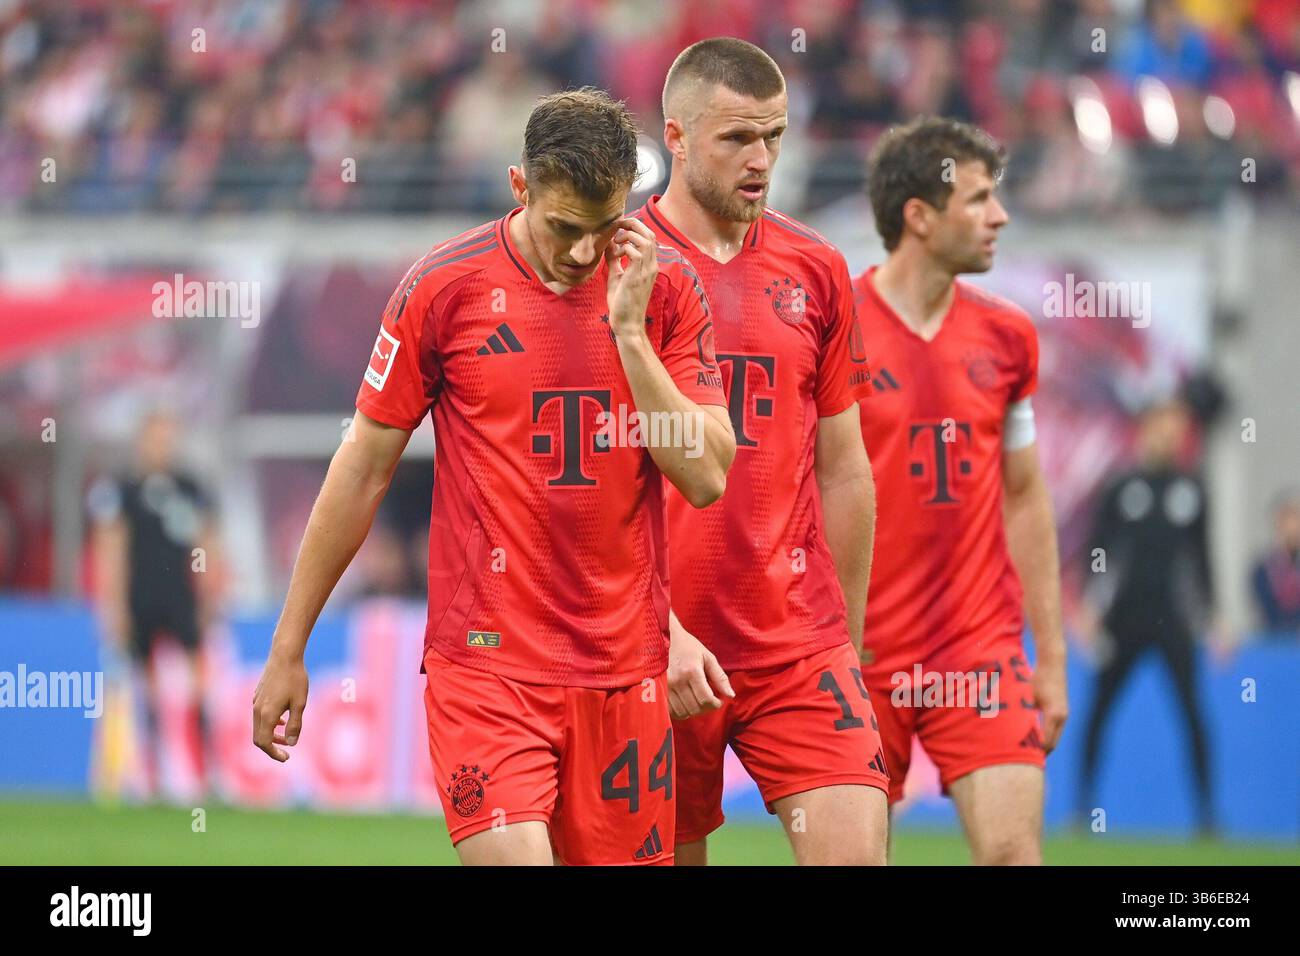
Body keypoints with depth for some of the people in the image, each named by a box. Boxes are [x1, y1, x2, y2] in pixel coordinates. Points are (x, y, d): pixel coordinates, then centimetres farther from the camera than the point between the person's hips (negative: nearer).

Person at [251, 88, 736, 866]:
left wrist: (628, 329, -13)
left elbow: (707, 476, -5)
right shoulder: (446, 286, -3)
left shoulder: (664, 289, 3)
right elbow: (362, 472, 4)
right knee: (513, 858, -19)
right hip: (485, 660, -3)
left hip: (624, 669, 3)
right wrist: (288, 649, 7)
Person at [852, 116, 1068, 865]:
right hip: (858, 655, -3)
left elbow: (1026, 499, 14)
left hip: (983, 648, 3)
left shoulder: (1007, 337, 7)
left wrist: (1053, 658, 11)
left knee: (1013, 851, -10)